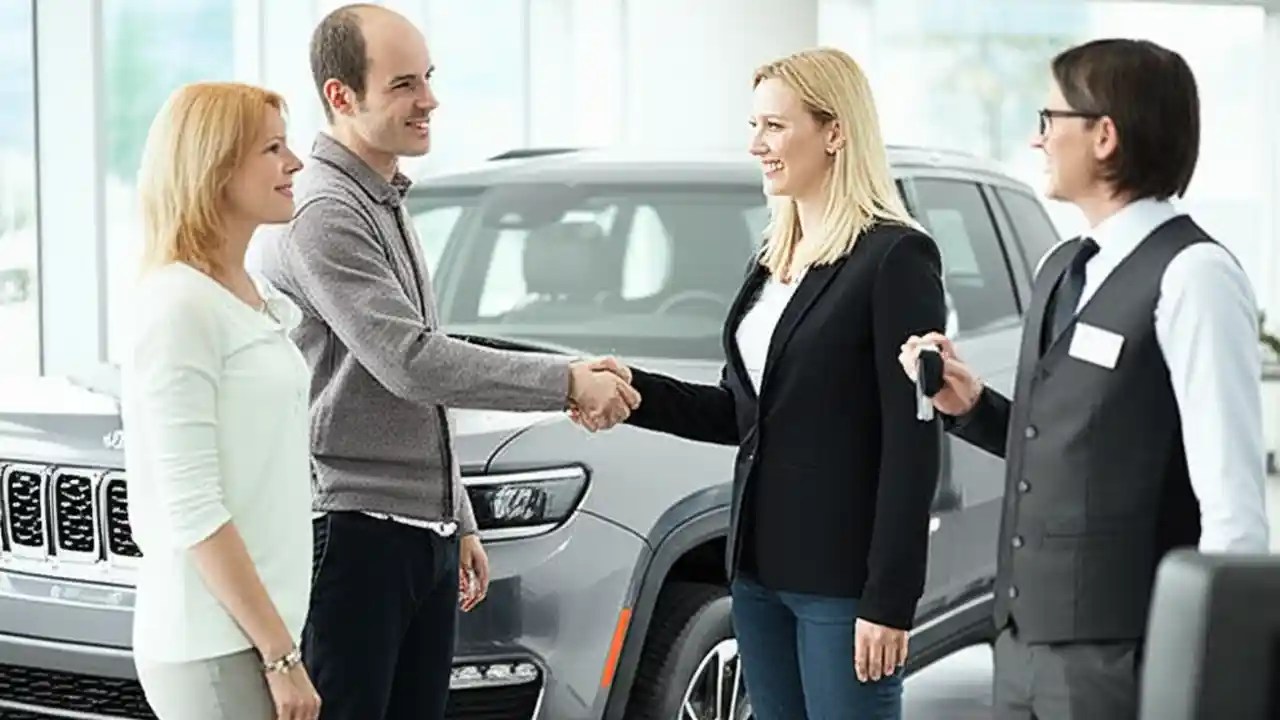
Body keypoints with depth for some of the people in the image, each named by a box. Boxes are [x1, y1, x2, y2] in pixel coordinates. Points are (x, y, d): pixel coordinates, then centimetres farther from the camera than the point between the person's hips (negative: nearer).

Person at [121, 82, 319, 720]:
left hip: (255, 626, 8)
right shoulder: (179, 305, -14)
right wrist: (280, 655, -18)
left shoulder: (249, 294, 13)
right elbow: (192, 512, -18)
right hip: (212, 650, -8)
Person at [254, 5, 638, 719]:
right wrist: (567, 382, -15)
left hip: (426, 534, 9)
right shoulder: (323, 213, -13)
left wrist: (460, 522, 23)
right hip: (354, 533, -9)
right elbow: (411, 363, -20)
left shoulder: (389, 206, 19)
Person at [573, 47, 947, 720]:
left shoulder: (895, 258, -12)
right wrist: (632, 392, -1)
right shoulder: (773, 259, 14)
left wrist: (890, 599, -18)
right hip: (762, 564, 8)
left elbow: (912, 443, -15)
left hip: (843, 578, -8)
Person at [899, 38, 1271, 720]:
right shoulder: (1060, 268, 12)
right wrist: (969, 405, 6)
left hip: (1118, 653, -8)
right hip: (1024, 636, 8)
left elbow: (1233, 498, -17)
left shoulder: (1191, 275, -14)